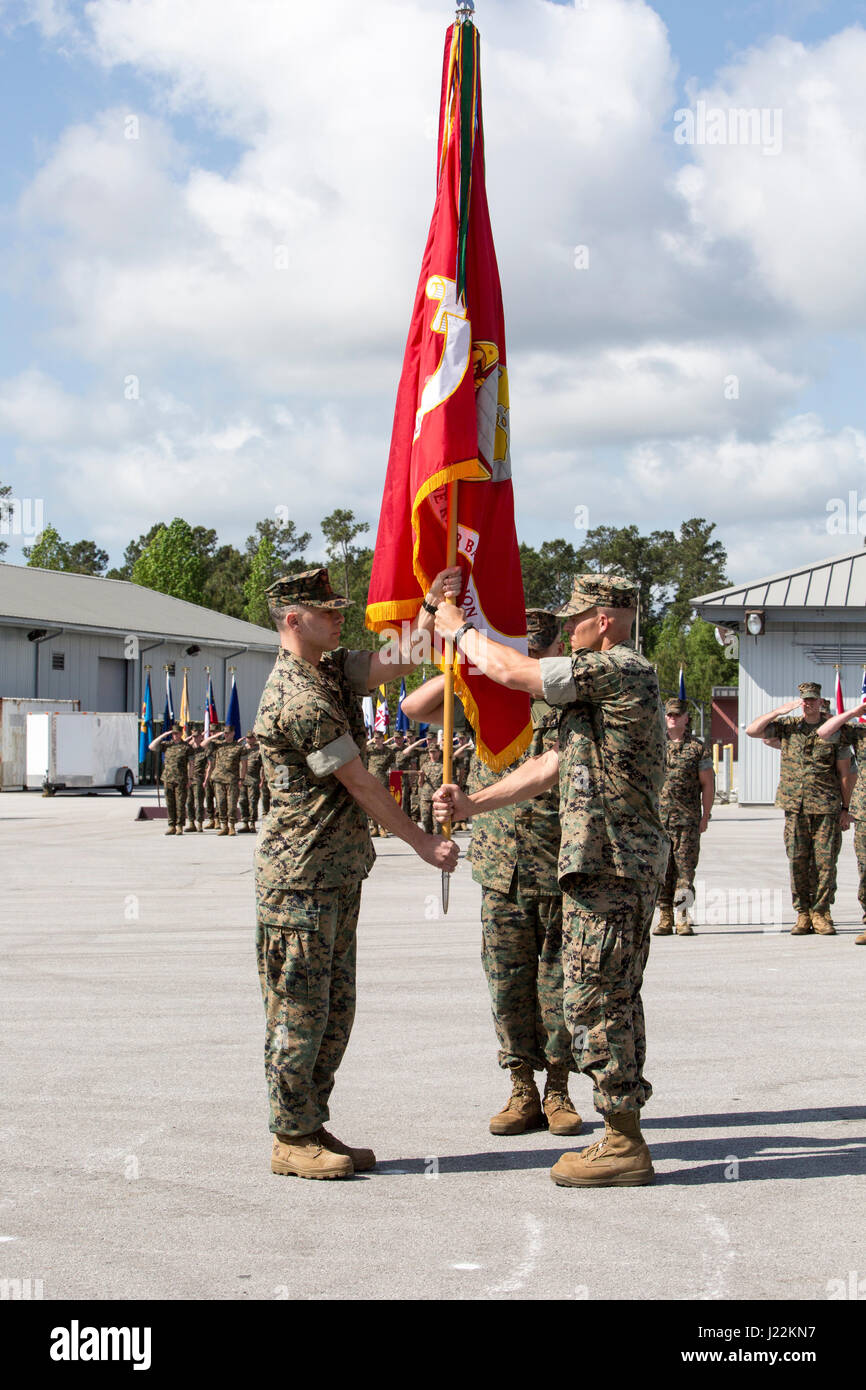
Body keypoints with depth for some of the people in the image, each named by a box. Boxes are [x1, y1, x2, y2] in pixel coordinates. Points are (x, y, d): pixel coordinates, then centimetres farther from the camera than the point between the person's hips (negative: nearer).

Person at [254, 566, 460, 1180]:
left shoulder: (331, 671, 12)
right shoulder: (299, 698, -19)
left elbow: (398, 661, 6)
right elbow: (362, 785, -16)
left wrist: (432, 608, -9)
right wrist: (424, 844, -10)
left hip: (338, 871, 10)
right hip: (301, 874, -10)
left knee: (335, 1009, 13)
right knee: (299, 1009, -2)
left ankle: (313, 1128, 20)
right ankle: (292, 1140, 5)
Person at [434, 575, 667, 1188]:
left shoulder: (618, 671, -13)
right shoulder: (623, 681, 21)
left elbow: (510, 670, -12)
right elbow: (548, 768, 20)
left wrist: (461, 630, 6)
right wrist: (472, 804, 15)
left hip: (607, 863, -11)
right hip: (630, 861, 11)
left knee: (594, 1002, -7)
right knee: (615, 1001, 13)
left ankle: (623, 1148, -3)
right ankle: (623, 1137, 19)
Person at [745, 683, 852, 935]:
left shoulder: (835, 732, 4)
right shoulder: (787, 727, 9)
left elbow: (844, 773, 7)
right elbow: (752, 731, 3)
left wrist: (845, 808, 4)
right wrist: (779, 711, -4)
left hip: (826, 807, -1)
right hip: (795, 807, 1)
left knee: (825, 860, -3)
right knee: (797, 861, 0)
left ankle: (820, 913, 6)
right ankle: (802, 914, 8)